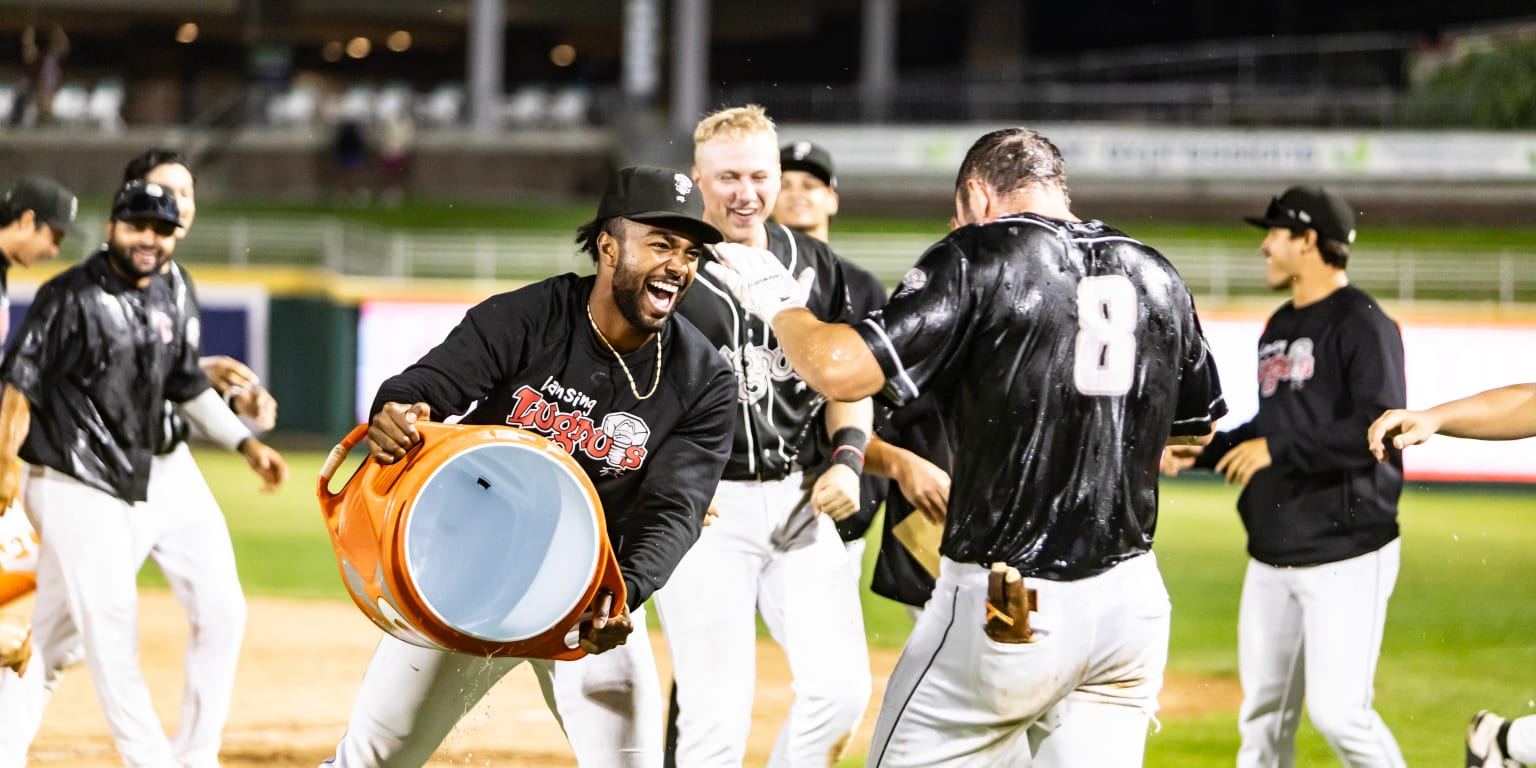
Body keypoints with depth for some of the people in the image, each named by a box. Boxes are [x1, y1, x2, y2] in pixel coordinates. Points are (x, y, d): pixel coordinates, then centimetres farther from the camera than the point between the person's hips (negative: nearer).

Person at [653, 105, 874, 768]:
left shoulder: (813, 264, 11)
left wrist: (848, 457, 1)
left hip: (796, 501, 4)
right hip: (703, 507, -4)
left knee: (841, 687, -6)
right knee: (717, 710, -9)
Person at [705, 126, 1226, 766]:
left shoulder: (979, 259, -8)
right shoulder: (1155, 275, 9)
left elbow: (841, 370, -16)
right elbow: (1196, 427, 23)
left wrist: (778, 303, 3)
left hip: (1009, 604, -5)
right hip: (1133, 604, 6)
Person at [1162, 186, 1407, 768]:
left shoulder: (1361, 325, -11)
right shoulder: (1277, 329, 17)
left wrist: (1277, 451, -19)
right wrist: (1202, 452, 13)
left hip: (1346, 555, -8)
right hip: (1272, 560, 8)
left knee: (1337, 711, -13)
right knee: (1264, 714, 9)